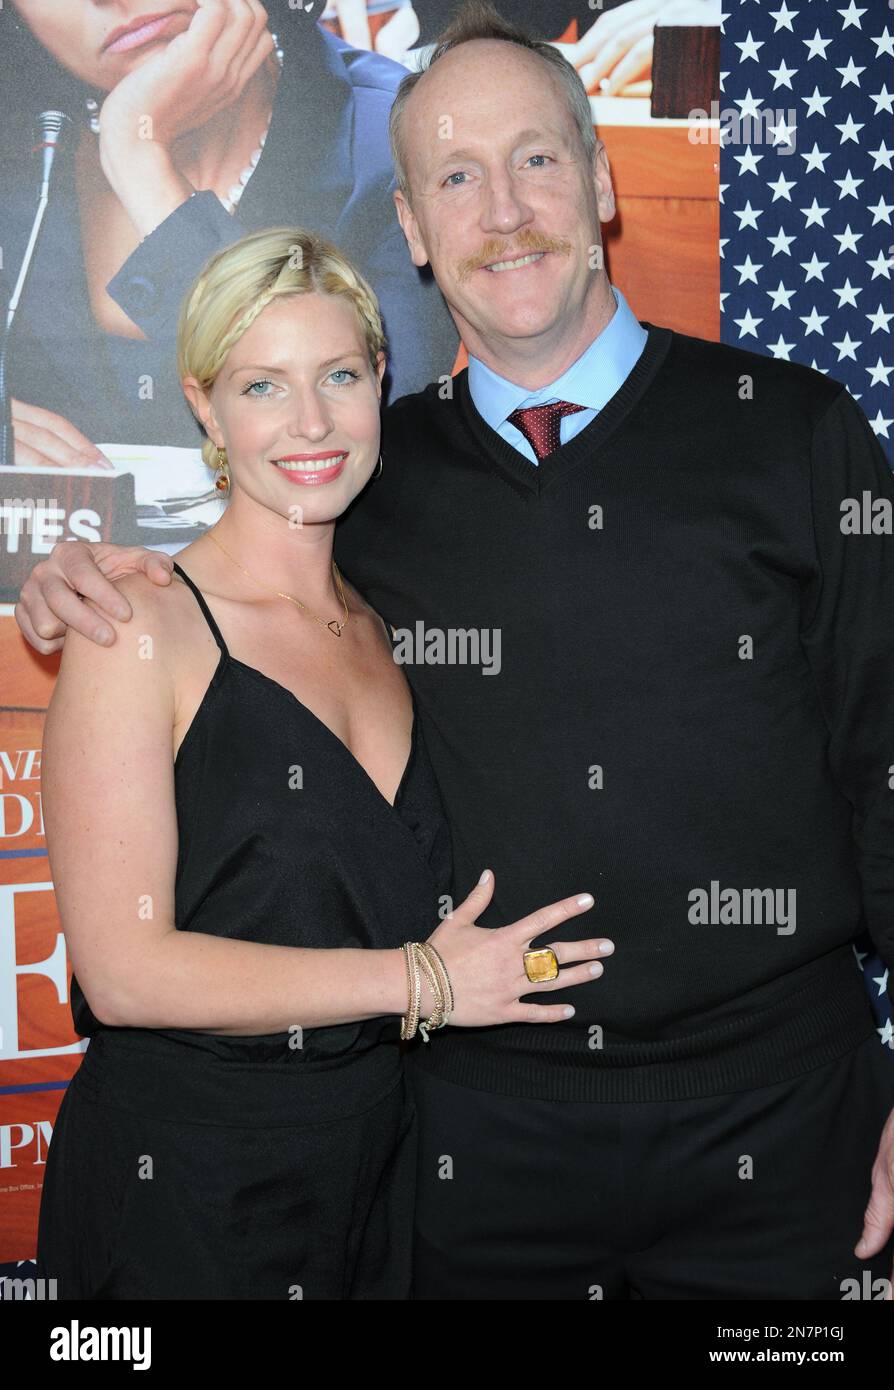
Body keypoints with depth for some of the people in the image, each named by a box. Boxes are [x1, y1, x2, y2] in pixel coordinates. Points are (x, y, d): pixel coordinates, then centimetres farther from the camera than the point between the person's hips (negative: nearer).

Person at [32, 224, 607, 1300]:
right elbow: (124, 969, -19)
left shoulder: (379, 630, 7)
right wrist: (424, 980, -15)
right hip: (180, 1177, -5)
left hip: (373, 1167, 6)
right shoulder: (142, 626, -14)